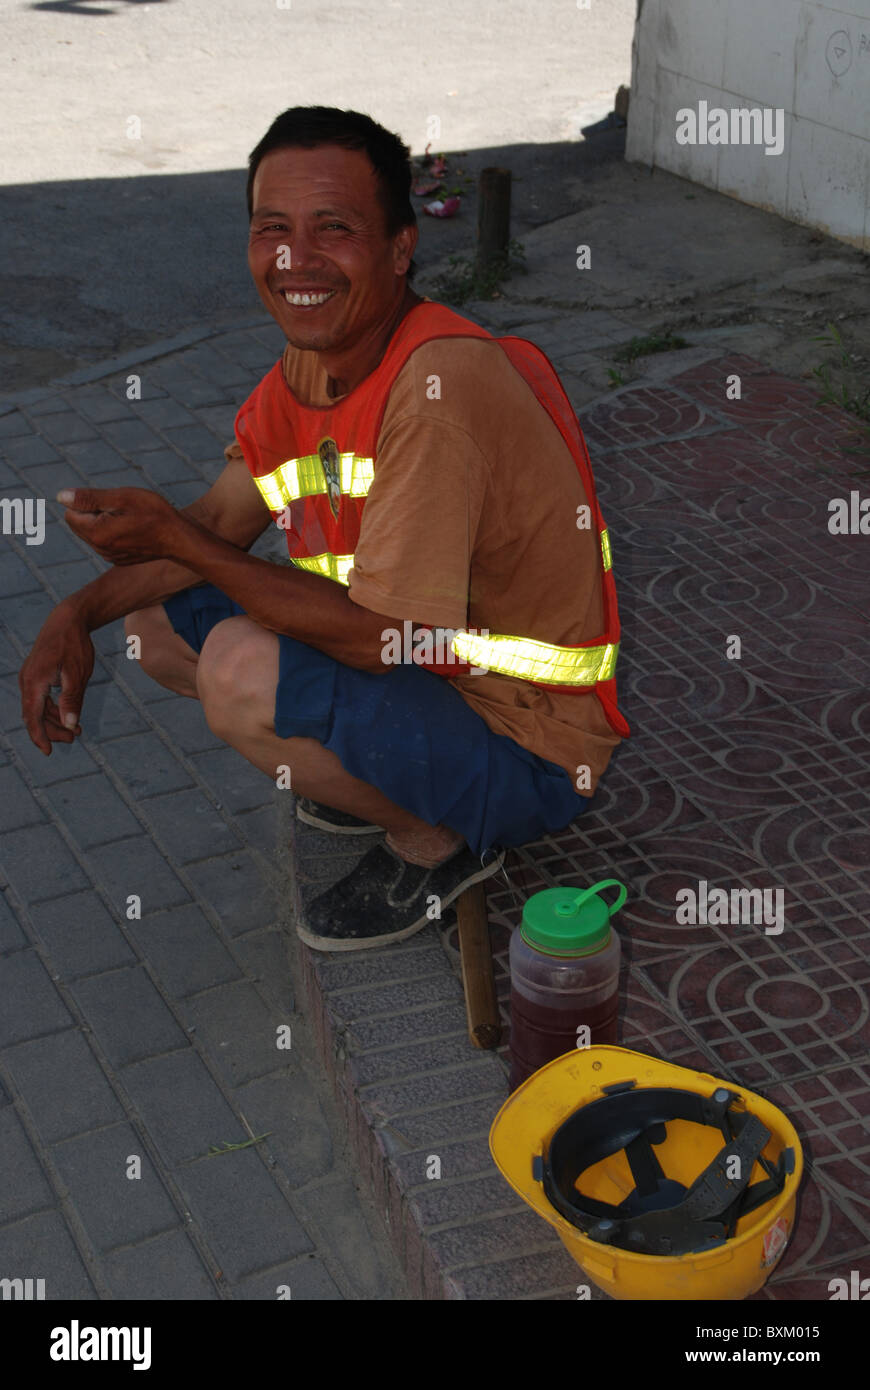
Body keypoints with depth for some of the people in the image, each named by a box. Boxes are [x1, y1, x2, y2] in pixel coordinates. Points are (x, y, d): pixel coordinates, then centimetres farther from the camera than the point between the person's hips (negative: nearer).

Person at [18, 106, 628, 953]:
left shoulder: (444, 381, -29)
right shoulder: (305, 370, -1)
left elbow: (375, 635, -29)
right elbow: (219, 525, 10)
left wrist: (173, 538, -22)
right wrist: (78, 614, -5)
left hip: (526, 752, -8)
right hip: (416, 672, 9)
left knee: (242, 670, -30)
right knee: (155, 618, 7)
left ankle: (435, 841, -3)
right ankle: (383, 777, 15)